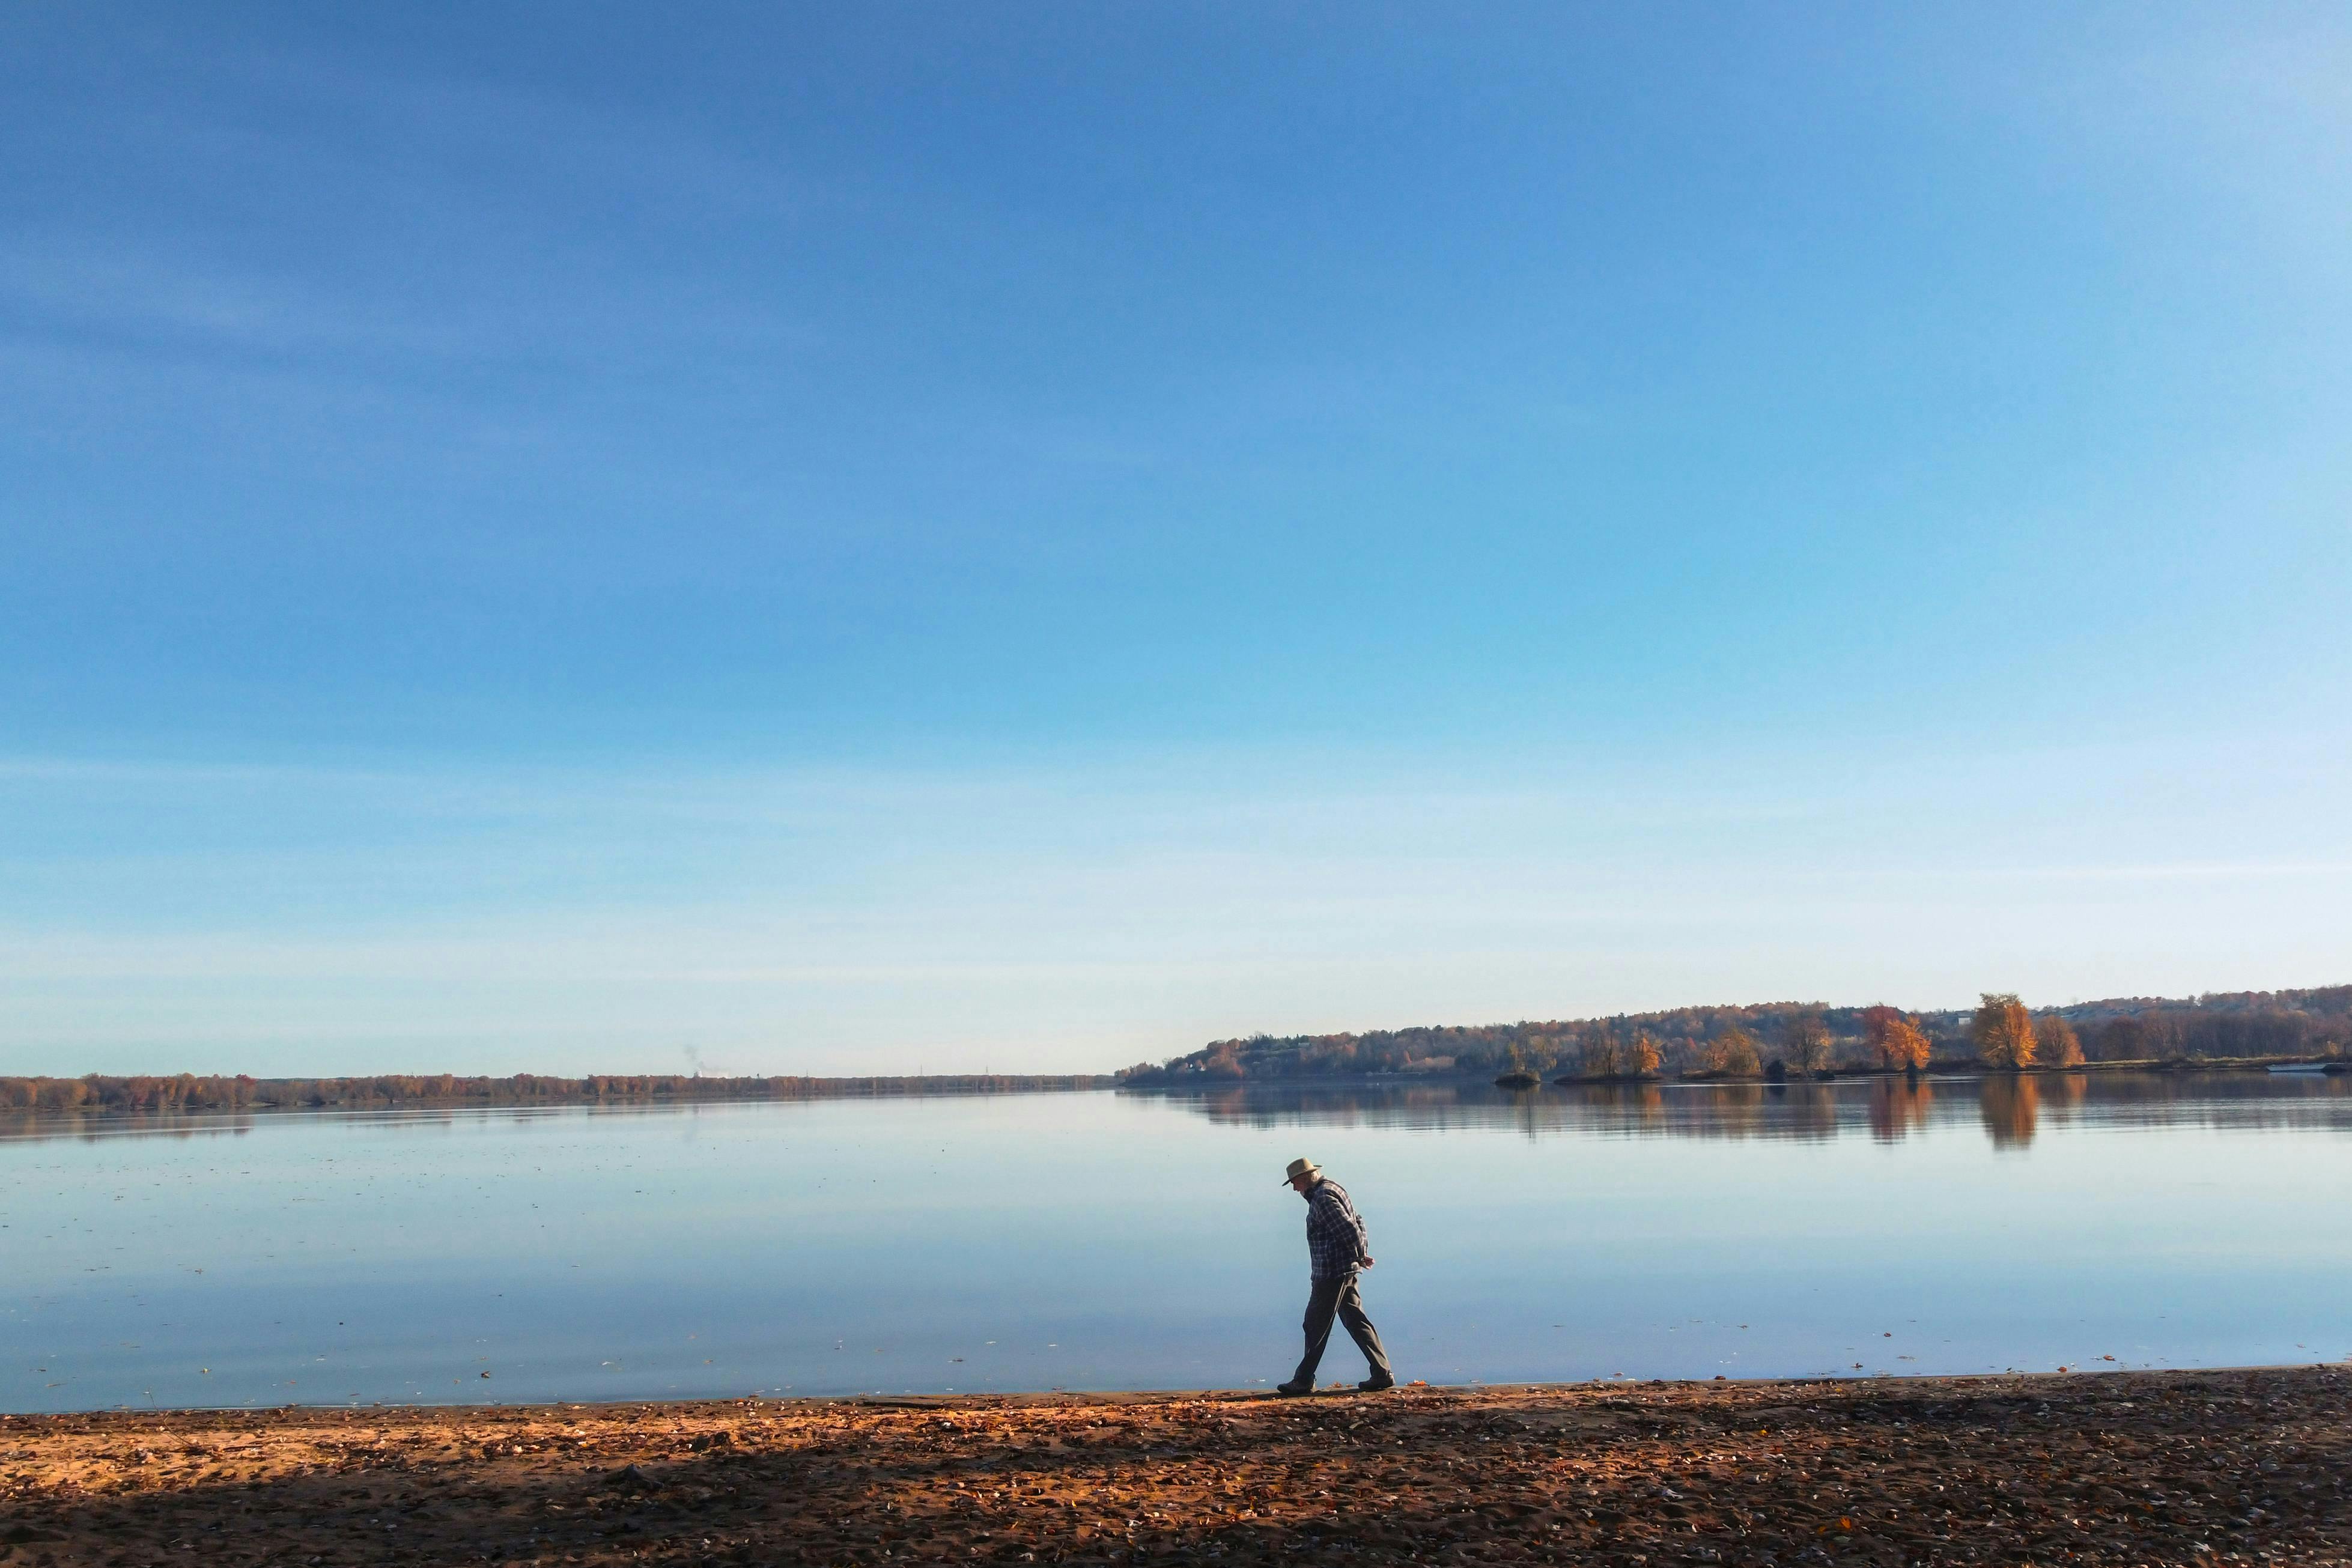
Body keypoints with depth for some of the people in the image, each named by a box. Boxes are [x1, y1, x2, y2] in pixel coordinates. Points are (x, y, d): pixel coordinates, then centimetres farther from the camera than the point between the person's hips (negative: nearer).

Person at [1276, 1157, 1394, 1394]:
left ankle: (1304, 1381, 8)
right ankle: (1382, 1374, 11)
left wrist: (1361, 1255, -9)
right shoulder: (1332, 1189, 16)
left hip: (1332, 1272, -10)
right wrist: (1363, 1254, 9)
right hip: (1347, 1270, 10)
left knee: (1316, 1326, 0)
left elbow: (1348, 1229, -22)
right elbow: (1357, 1222, 18)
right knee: (1356, 1321, 11)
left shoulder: (1323, 1198, -17)